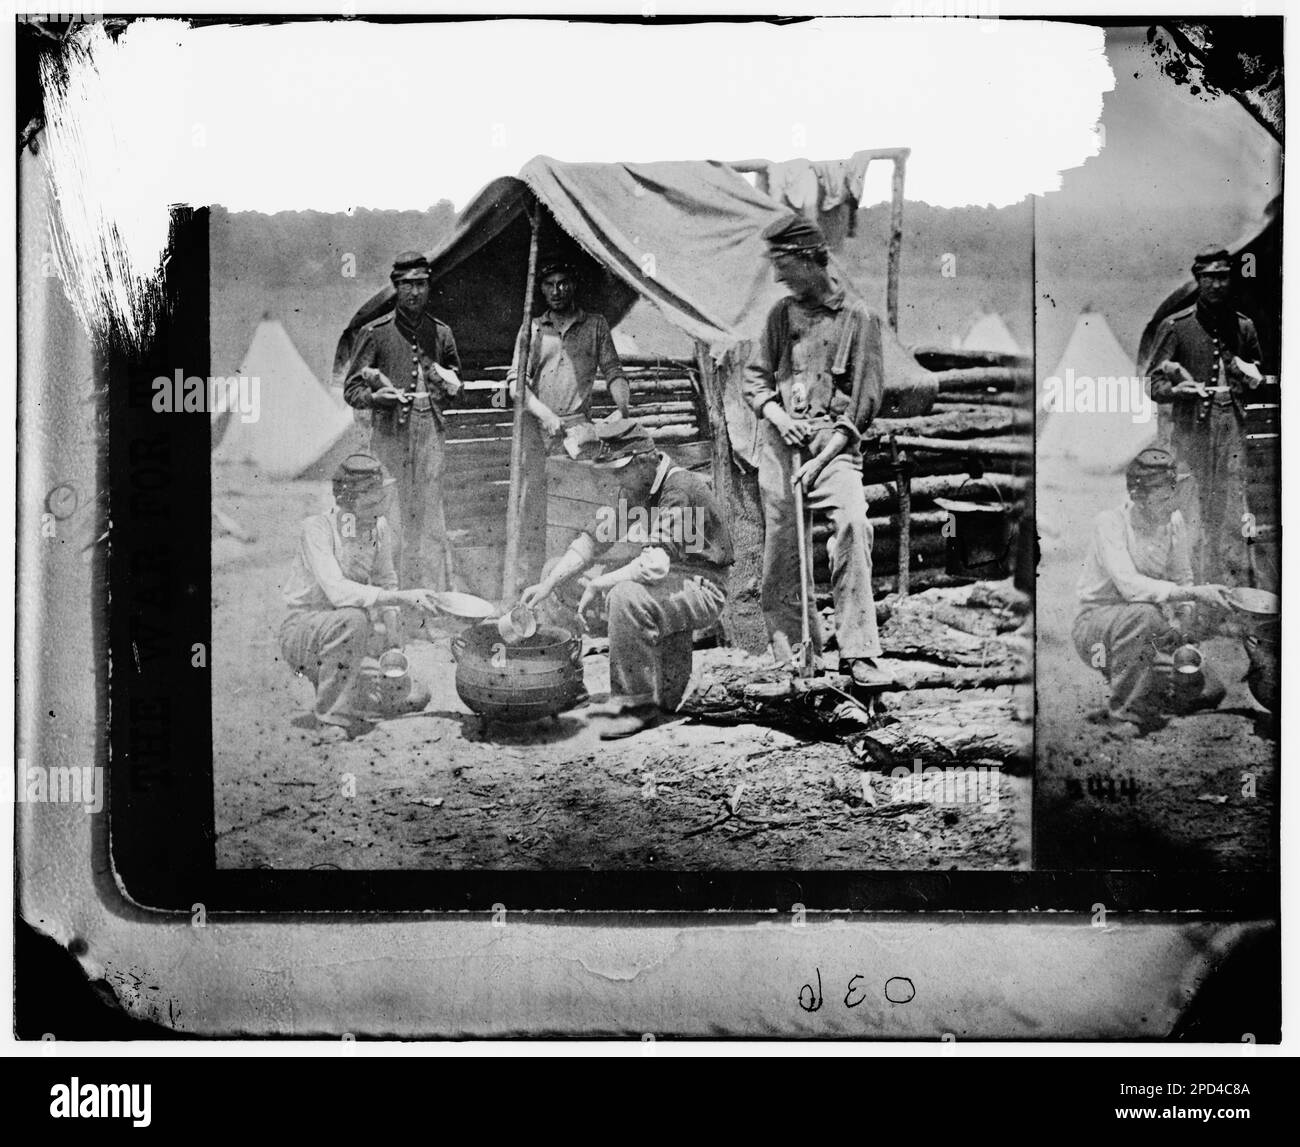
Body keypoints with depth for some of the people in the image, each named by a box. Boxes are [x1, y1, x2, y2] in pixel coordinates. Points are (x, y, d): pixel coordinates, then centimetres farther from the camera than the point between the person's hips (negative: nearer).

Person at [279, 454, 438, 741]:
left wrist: (394, 638, 0)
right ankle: (333, 717, -27)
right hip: (302, 629, -6)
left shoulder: (379, 527, 0)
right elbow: (338, 592, -34)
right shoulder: (318, 528, -21)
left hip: (347, 635, 6)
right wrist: (402, 597, -39)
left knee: (415, 697, -5)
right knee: (352, 619, -40)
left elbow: (386, 583, 12)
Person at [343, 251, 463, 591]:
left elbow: (455, 381, 26)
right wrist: (374, 396, -17)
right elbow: (351, 388, 3)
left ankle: (437, 596, 7)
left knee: (431, 512, 3)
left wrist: (448, 386, 3)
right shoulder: (375, 332, 3)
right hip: (390, 431, -3)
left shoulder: (441, 333, 13)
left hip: (431, 429, 3)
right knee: (391, 515, -6)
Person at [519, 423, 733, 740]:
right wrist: (548, 584, -1)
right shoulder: (634, 489, 6)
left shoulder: (679, 489, -23)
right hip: (671, 581, 10)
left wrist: (598, 585, -20)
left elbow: (655, 565, -30)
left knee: (626, 596, -30)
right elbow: (593, 538, 9)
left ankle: (637, 704, -19)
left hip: (703, 590, -10)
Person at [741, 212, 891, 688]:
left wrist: (822, 460, -12)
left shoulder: (858, 318, 1)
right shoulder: (782, 313, 14)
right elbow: (754, 377, 16)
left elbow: (865, 401, -4)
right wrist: (777, 414, -6)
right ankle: (790, 651, 8)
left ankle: (858, 652, -23)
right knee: (779, 538, -1)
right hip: (780, 438, 4)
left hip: (834, 441, -4)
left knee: (852, 524, -23)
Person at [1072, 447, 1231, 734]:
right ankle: (1125, 709, -25)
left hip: (1146, 629, 6)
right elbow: (1130, 586, -33)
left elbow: (1182, 581, 7)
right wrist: (1195, 594, -38)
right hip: (1095, 622, -6)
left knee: (1209, 692, -9)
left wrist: (1185, 620, -14)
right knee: (1143, 614, -39)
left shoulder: (1174, 521, -1)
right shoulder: (1109, 523, -20)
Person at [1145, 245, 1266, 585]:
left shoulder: (1244, 327, 14)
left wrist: (1253, 379, 4)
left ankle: (1238, 588, 4)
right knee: (1193, 512, -6)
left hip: (1235, 428, 3)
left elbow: (1258, 380, 26)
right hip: (1192, 427, -3)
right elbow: (1155, 384, -1)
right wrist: (1176, 389, -21)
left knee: (1235, 506, 0)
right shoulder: (1175, 326, 2)